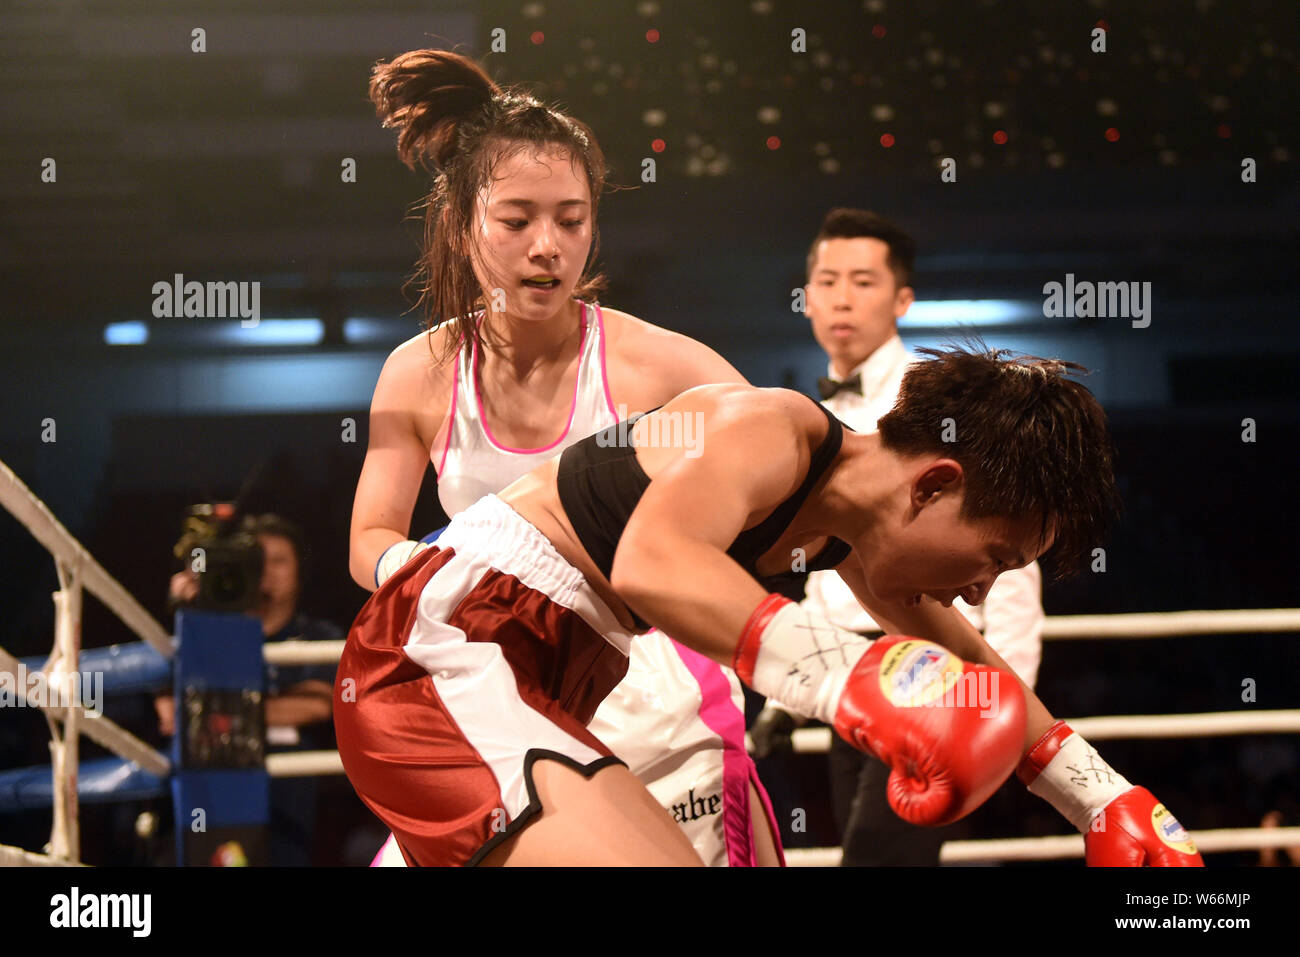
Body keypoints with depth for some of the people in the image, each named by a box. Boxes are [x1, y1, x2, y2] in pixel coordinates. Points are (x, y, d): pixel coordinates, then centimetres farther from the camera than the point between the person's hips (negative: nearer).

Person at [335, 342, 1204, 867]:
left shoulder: (844, 531, 12)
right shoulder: (777, 432, -18)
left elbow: (970, 674, 29)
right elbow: (649, 564, -39)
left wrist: (1104, 797, 27)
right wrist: (844, 674, -46)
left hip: (528, 690, 11)